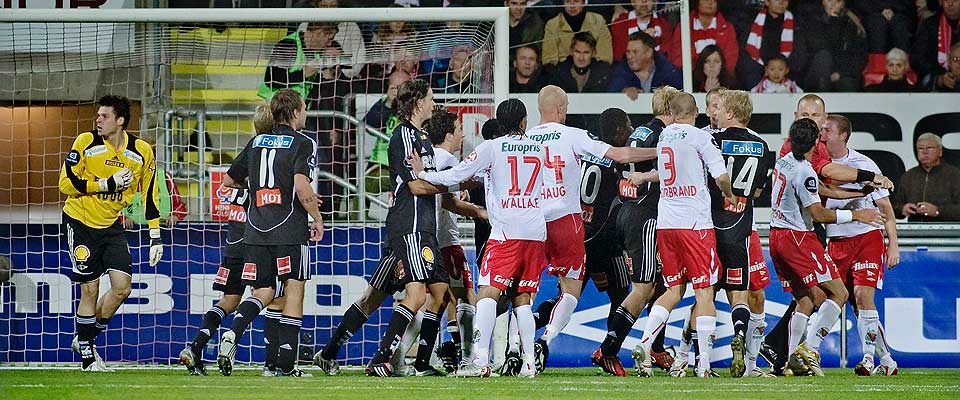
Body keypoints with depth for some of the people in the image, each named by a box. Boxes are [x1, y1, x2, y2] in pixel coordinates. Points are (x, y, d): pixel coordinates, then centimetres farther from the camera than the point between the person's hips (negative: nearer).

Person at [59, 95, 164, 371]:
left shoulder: (142, 152, -4)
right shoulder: (86, 143, -12)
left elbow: (150, 196, 5)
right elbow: (66, 183, -15)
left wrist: (155, 238, 1)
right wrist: (108, 184, -21)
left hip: (111, 225, 3)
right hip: (80, 222, -3)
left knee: (122, 287, -7)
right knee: (90, 290, -5)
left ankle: (87, 338, 15)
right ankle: (86, 357, 7)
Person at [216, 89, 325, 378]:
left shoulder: (256, 142, 13)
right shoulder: (303, 143, -5)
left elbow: (229, 180, 22)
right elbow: (302, 189, -17)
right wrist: (318, 220, -3)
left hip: (255, 232, 5)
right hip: (289, 231, -5)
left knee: (263, 292, 13)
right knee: (293, 292, 3)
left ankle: (232, 334, -14)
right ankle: (286, 364, -1)